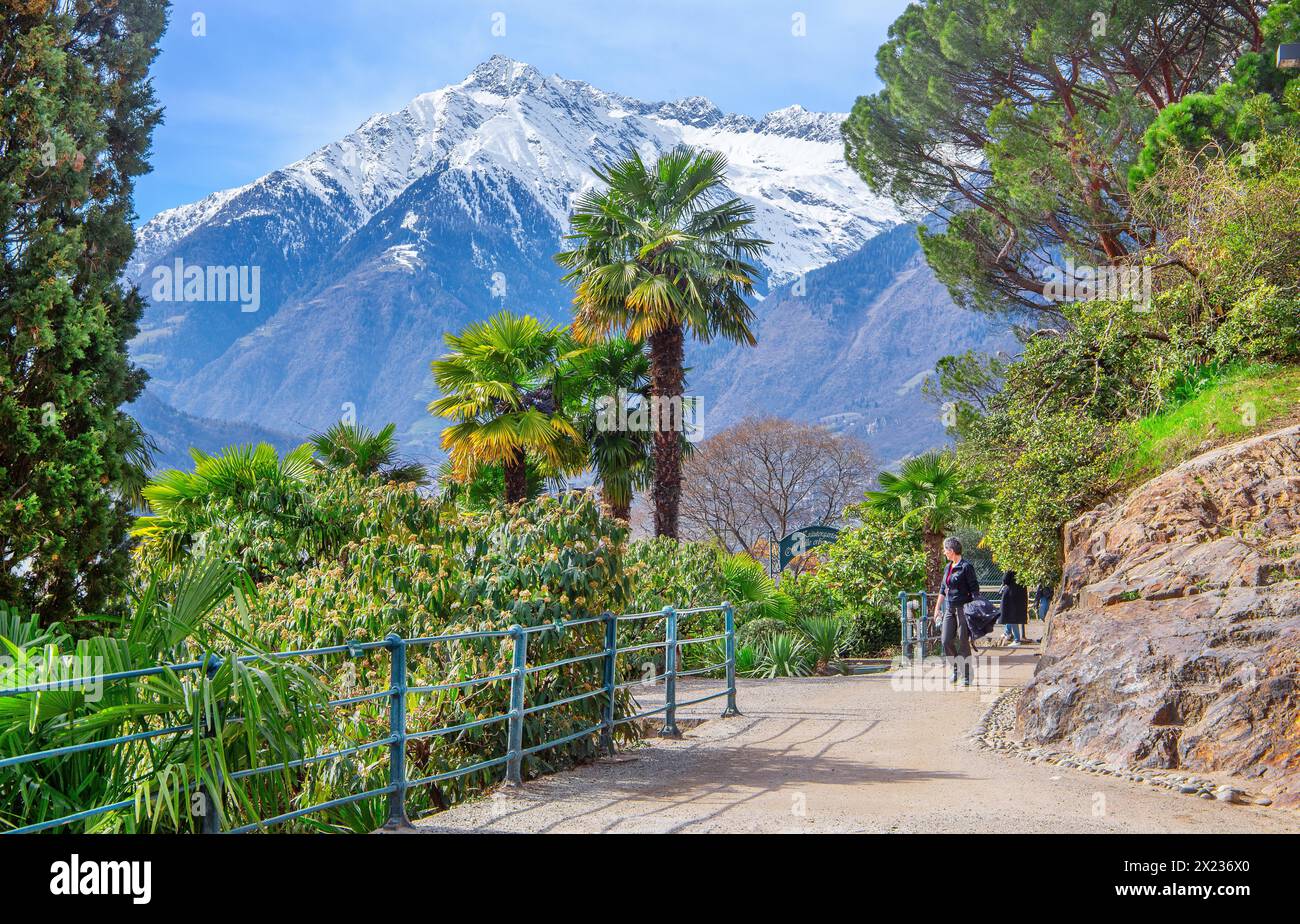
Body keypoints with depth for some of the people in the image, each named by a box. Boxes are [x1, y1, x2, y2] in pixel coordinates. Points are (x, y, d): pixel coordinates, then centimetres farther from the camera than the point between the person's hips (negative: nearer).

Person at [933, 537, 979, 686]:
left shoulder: (966, 567, -9)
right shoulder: (948, 567, 14)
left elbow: (975, 590, -10)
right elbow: (942, 590, 22)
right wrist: (937, 608, 21)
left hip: (963, 608, -7)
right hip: (949, 609, 7)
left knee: (963, 643, -3)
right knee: (946, 641, 0)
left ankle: (967, 676, 5)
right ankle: (955, 668, 19)